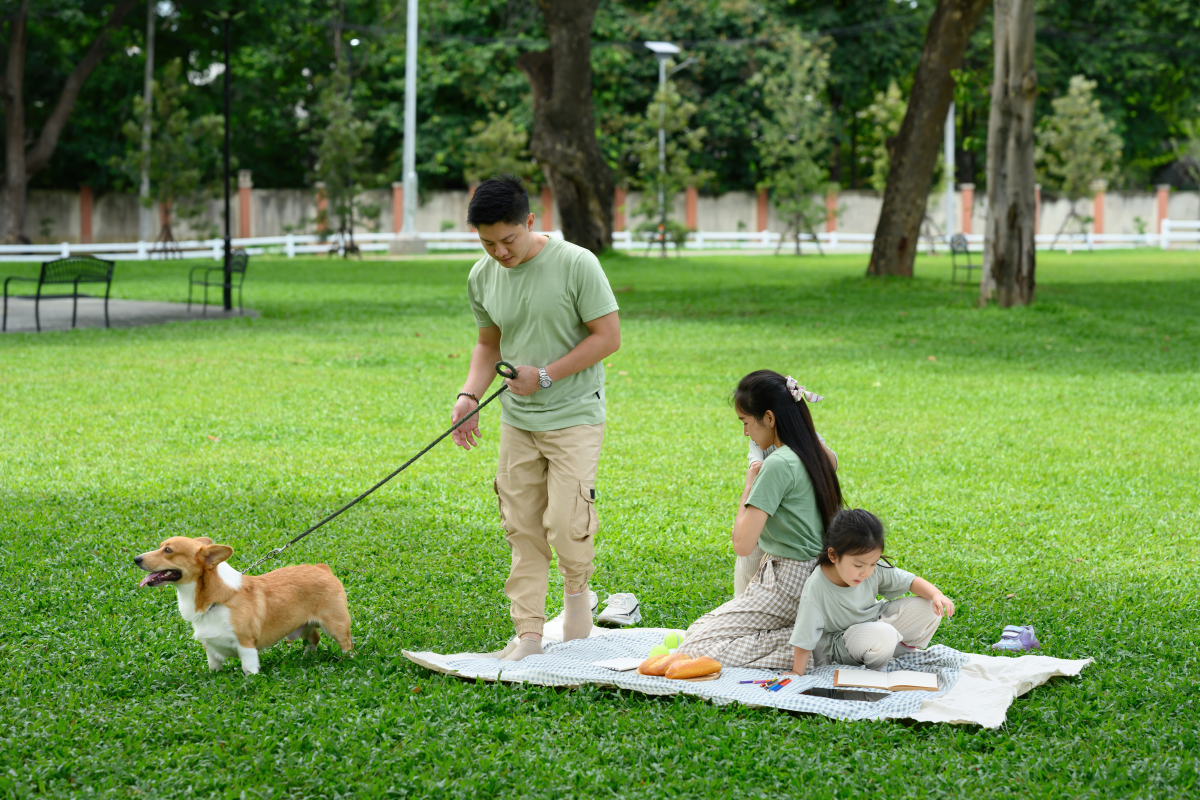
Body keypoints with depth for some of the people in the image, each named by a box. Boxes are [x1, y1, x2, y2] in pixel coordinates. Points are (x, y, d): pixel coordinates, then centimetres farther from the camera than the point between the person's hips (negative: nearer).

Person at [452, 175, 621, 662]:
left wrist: (545, 375, -16)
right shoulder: (482, 277, 1)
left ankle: (577, 588, 19)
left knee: (565, 524, -12)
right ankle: (528, 635, 10)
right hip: (517, 421, 5)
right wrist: (469, 395, -3)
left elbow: (608, 337, -12)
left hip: (575, 417, -5)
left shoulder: (576, 264, -15)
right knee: (522, 531, 4)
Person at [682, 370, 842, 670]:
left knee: (696, 644, -6)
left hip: (786, 584, -9)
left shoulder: (778, 465, -20)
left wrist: (749, 487, -8)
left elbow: (743, 545, -21)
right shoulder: (819, 456, 6)